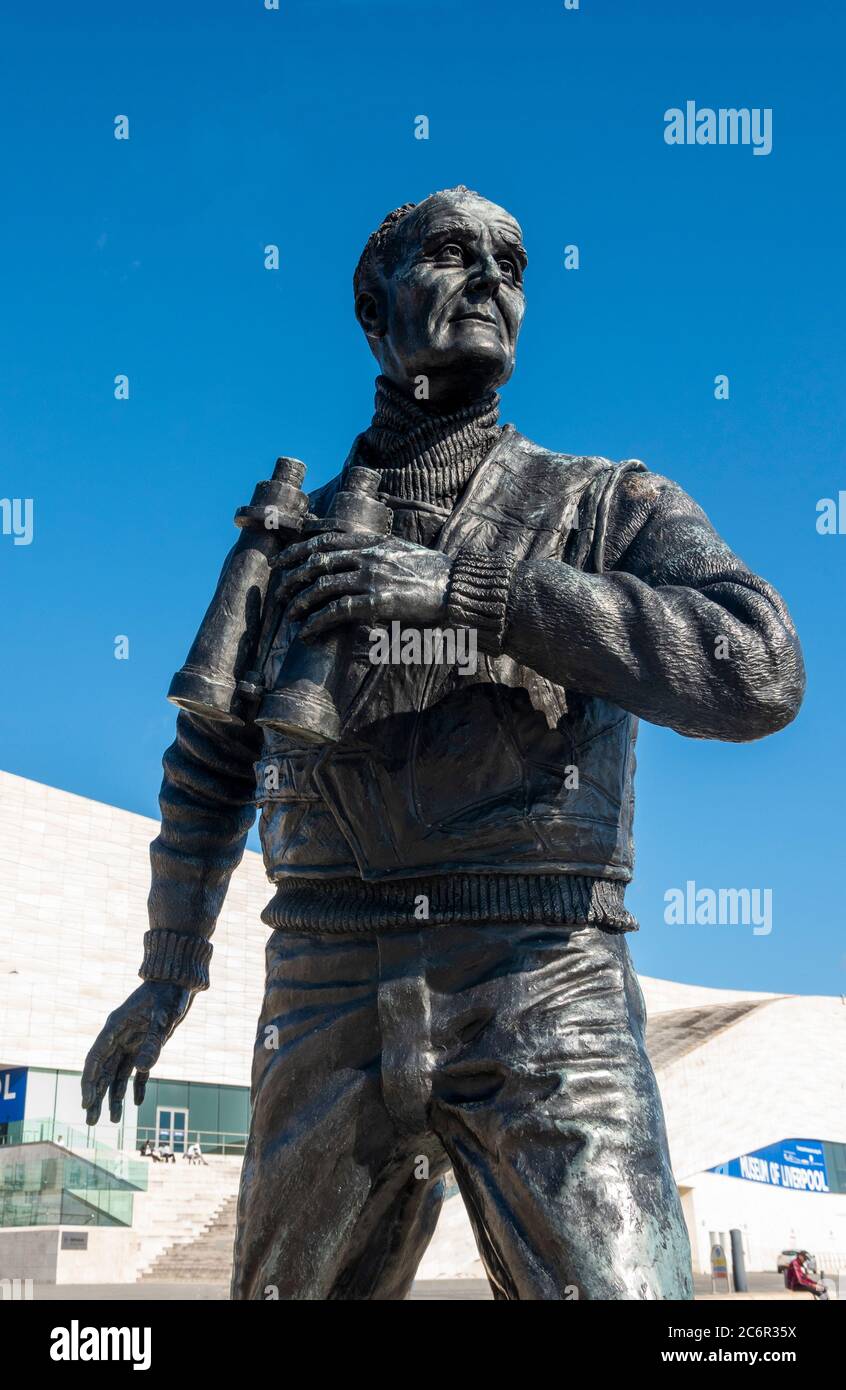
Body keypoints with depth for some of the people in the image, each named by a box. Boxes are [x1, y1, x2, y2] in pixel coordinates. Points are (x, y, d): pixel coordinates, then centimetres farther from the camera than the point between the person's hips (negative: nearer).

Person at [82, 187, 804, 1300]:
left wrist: (469, 587, -17)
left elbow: (757, 670, -13)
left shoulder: (610, 506, 6)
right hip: (328, 1000, 3)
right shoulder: (294, 532, 16)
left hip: (545, 999, -3)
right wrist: (168, 973, 26)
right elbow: (211, 764, 26)